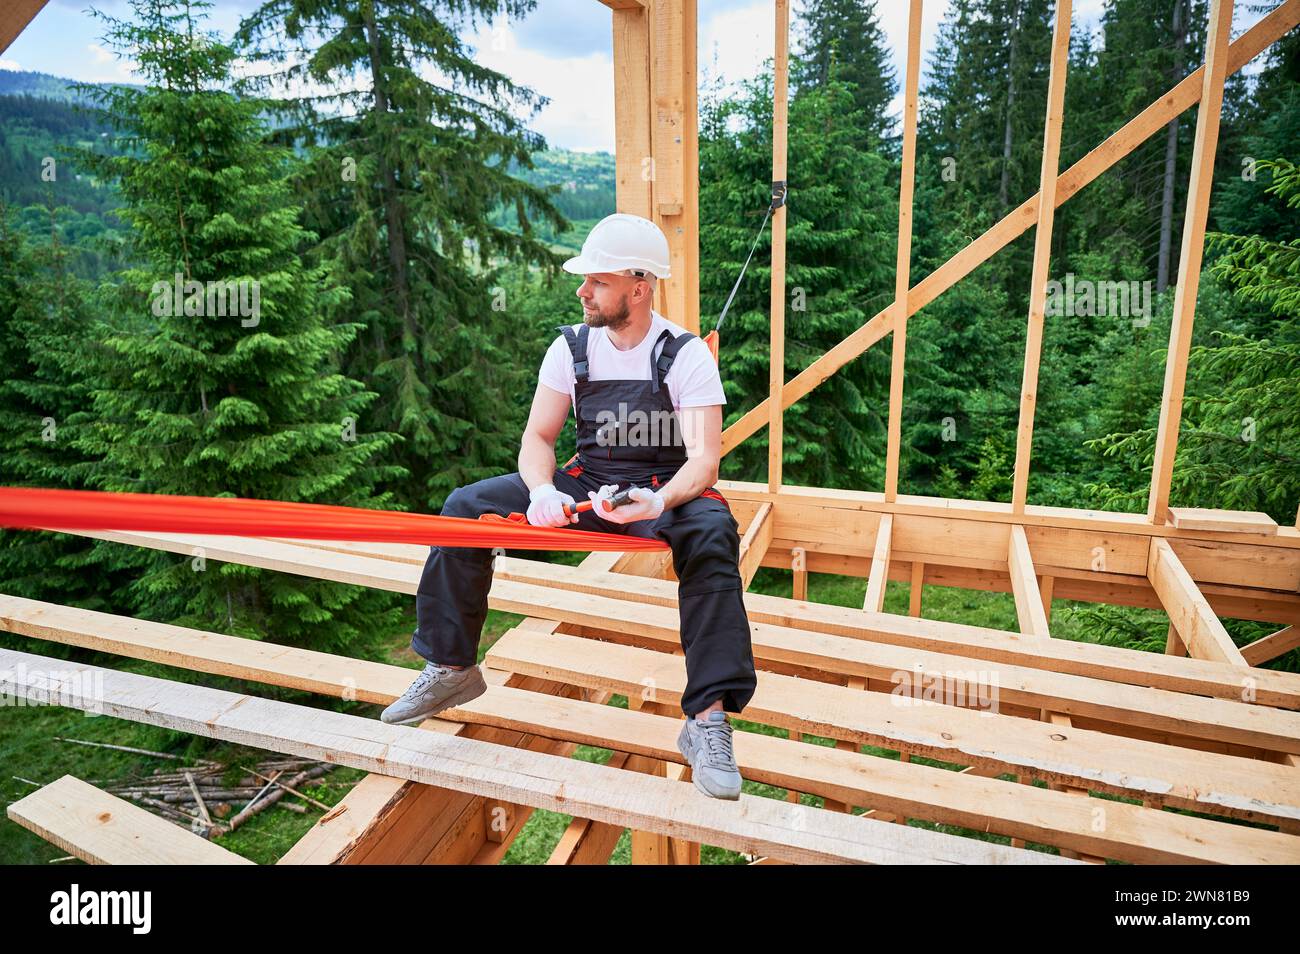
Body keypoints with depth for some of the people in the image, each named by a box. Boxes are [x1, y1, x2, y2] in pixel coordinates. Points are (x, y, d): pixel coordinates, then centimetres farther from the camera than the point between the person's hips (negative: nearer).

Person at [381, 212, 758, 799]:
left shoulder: (687, 355, -10)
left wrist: (660, 501, -40)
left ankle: (708, 718, -32)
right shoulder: (571, 348, 1)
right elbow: (538, 437, 1)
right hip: (587, 483, 4)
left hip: (665, 491, -4)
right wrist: (542, 491, -22)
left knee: (711, 533, -37)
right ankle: (451, 667, 2)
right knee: (466, 507, -11)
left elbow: (704, 460, -18)